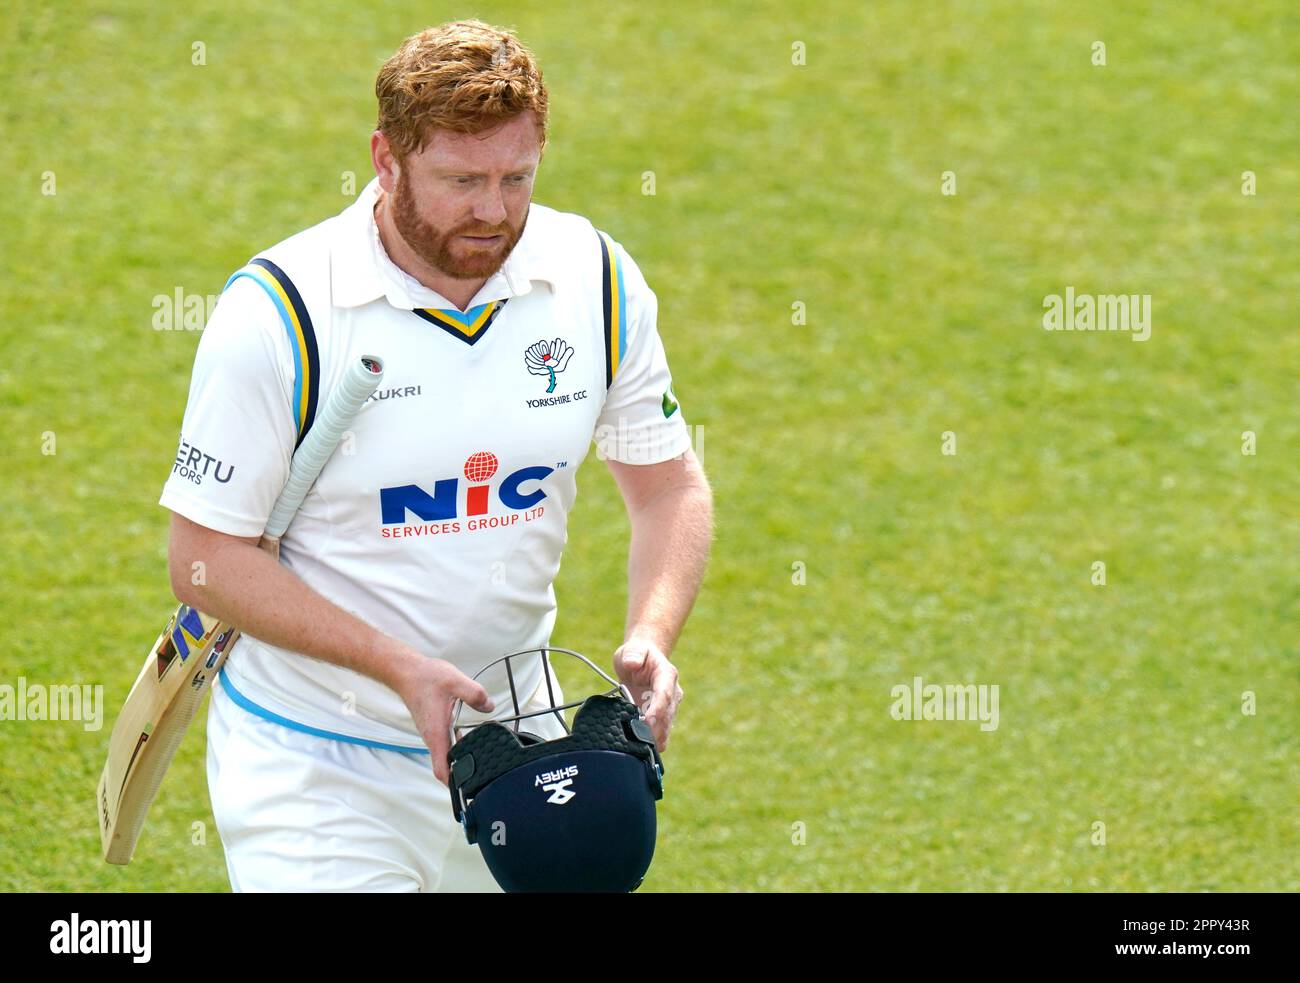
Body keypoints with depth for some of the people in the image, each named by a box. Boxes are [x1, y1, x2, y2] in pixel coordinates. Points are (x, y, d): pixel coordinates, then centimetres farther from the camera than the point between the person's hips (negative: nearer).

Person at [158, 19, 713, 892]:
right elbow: (205, 558, -14)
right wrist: (399, 666, -24)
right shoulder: (277, 312, -17)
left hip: (514, 739, 5)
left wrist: (650, 640, -14)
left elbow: (670, 486, 6)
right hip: (316, 767, -4)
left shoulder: (595, 279, -4)